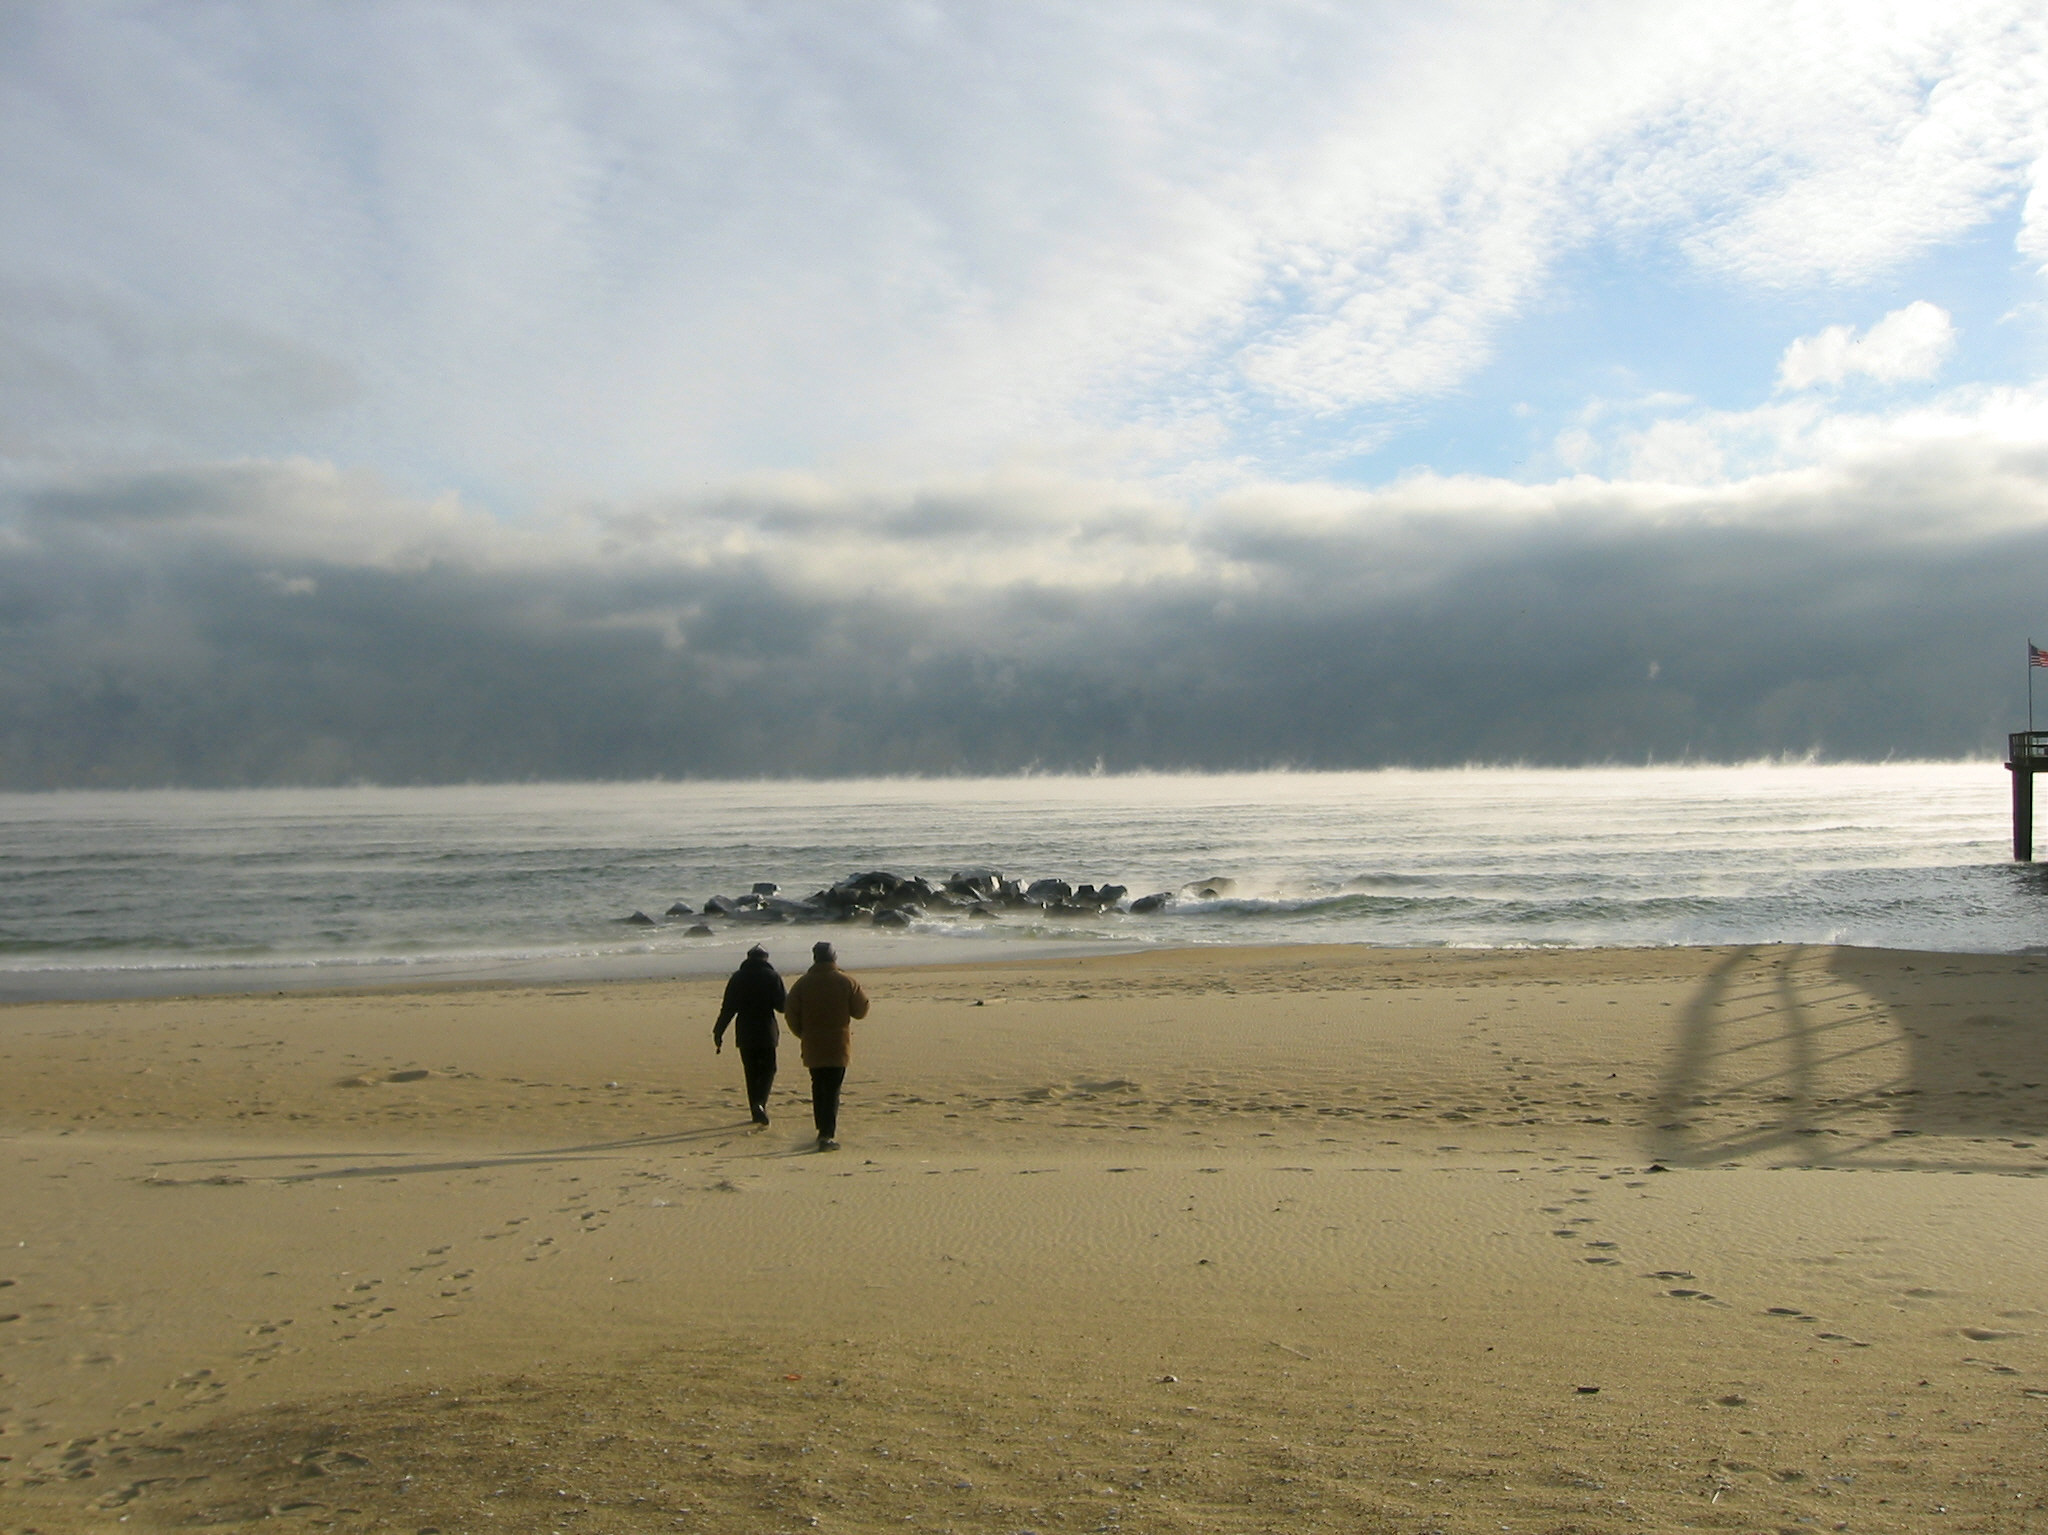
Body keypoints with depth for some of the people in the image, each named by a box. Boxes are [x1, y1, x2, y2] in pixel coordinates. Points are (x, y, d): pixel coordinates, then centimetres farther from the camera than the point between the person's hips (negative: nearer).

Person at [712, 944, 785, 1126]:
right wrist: (789, 997, 16)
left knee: (751, 1072, 12)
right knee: (768, 1070, 7)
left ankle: (756, 1111, 13)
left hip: (745, 1034, 2)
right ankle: (760, 1103, -17)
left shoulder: (738, 977, 3)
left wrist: (718, 1033, 5)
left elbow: (728, 1008, 0)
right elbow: (781, 1005, -6)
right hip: (766, 1033, -2)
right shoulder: (772, 976, -4)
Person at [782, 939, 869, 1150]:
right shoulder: (846, 982, -5)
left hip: (812, 1047, 2)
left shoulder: (802, 983, -1)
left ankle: (823, 1130, 24)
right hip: (838, 1046, -2)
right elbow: (861, 1011, 1)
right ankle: (828, 1135, -12)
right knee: (832, 1090, -3)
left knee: (818, 1088, 18)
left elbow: (791, 1015, 1)